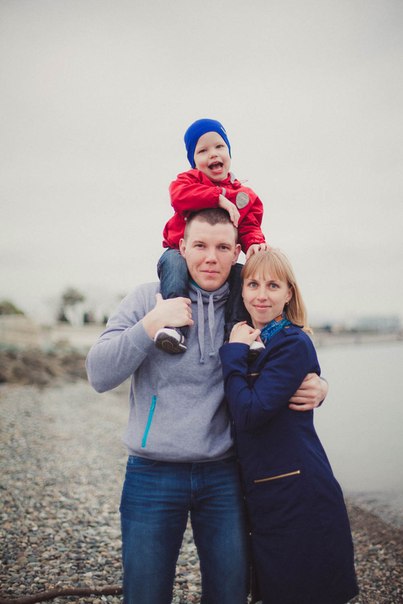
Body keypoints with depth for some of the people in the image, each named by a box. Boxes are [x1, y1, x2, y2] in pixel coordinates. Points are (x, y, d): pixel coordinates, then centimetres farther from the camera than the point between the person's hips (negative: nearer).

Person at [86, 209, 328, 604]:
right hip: (153, 475, -2)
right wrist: (151, 325, -21)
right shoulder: (148, 299, -3)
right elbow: (99, 375, -9)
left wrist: (316, 387, -8)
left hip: (224, 477, 2)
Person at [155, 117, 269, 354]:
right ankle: (173, 324, -42)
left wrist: (255, 243, -20)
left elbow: (249, 228, 5)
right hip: (183, 254, -2)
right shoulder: (189, 179, 5)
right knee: (173, 261, -34)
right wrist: (220, 199, -25)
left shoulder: (245, 196, 12)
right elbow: (179, 196, -19)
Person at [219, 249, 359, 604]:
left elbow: (250, 414, -22)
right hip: (262, 496, 7)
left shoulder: (293, 344, -14)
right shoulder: (248, 342, 9)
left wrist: (234, 353, -15)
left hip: (298, 498, -7)